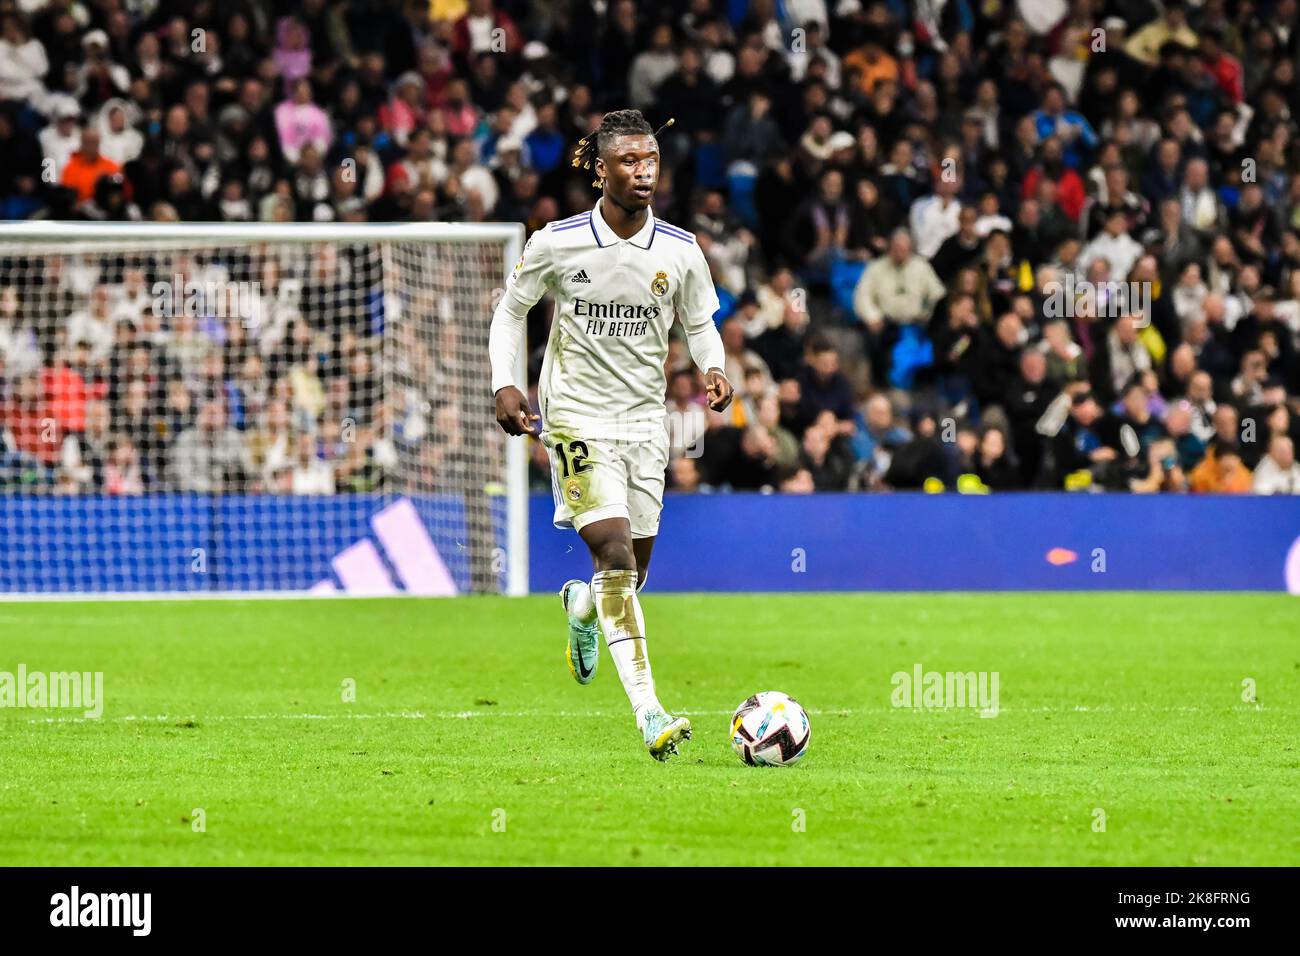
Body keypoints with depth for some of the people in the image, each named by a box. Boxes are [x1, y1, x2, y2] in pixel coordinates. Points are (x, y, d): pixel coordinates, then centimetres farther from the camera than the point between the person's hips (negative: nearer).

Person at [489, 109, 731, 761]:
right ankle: (648, 712, -23)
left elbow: (700, 323, 12)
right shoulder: (557, 243, -8)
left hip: (645, 418, 4)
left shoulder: (680, 250, -2)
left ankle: (583, 608, 48)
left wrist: (713, 369, -9)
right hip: (576, 415, -4)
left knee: (633, 570, 9)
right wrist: (505, 384, -4)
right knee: (615, 553, -18)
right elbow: (511, 310, 7)